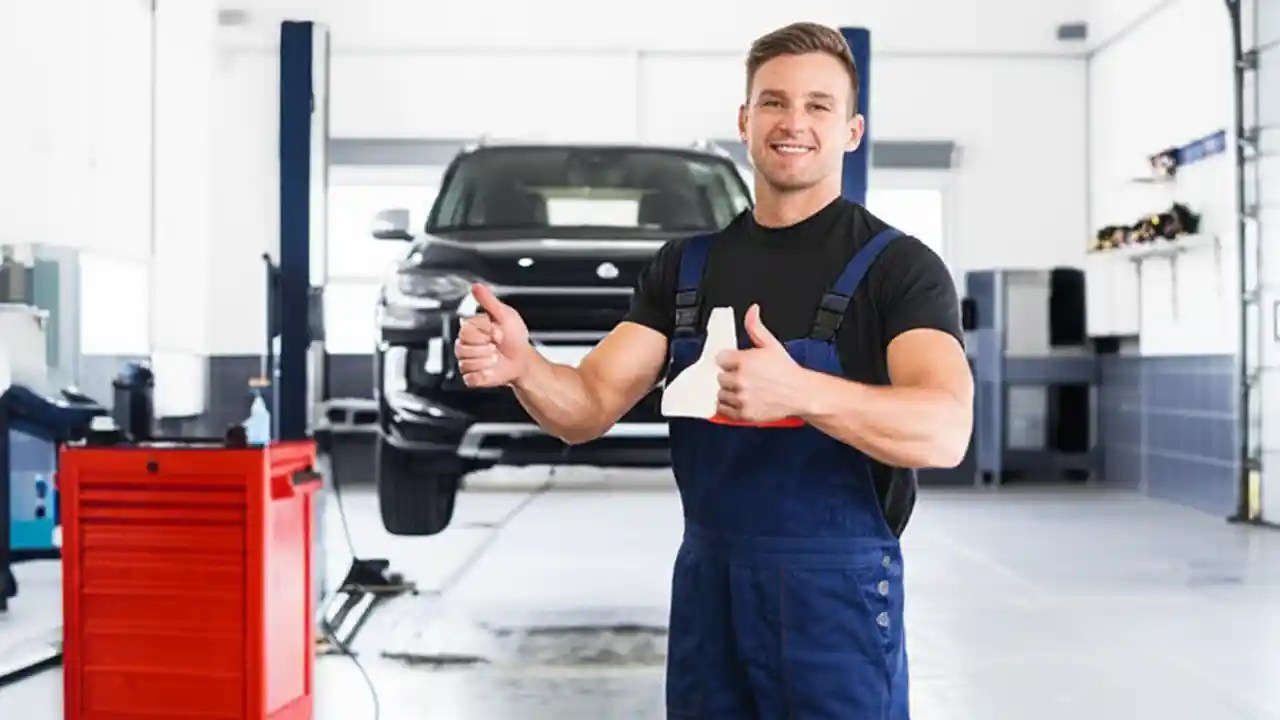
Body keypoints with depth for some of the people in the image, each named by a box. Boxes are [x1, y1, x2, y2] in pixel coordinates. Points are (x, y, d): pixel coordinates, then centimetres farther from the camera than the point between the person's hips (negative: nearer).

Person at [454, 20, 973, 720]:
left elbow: (945, 432, -25)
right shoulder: (685, 264, 6)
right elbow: (588, 409, 1)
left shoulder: (897, 266, -9)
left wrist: (798, 390, -41)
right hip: (704, 585, 4)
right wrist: (521, 366, -21)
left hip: (836, 592, -4)